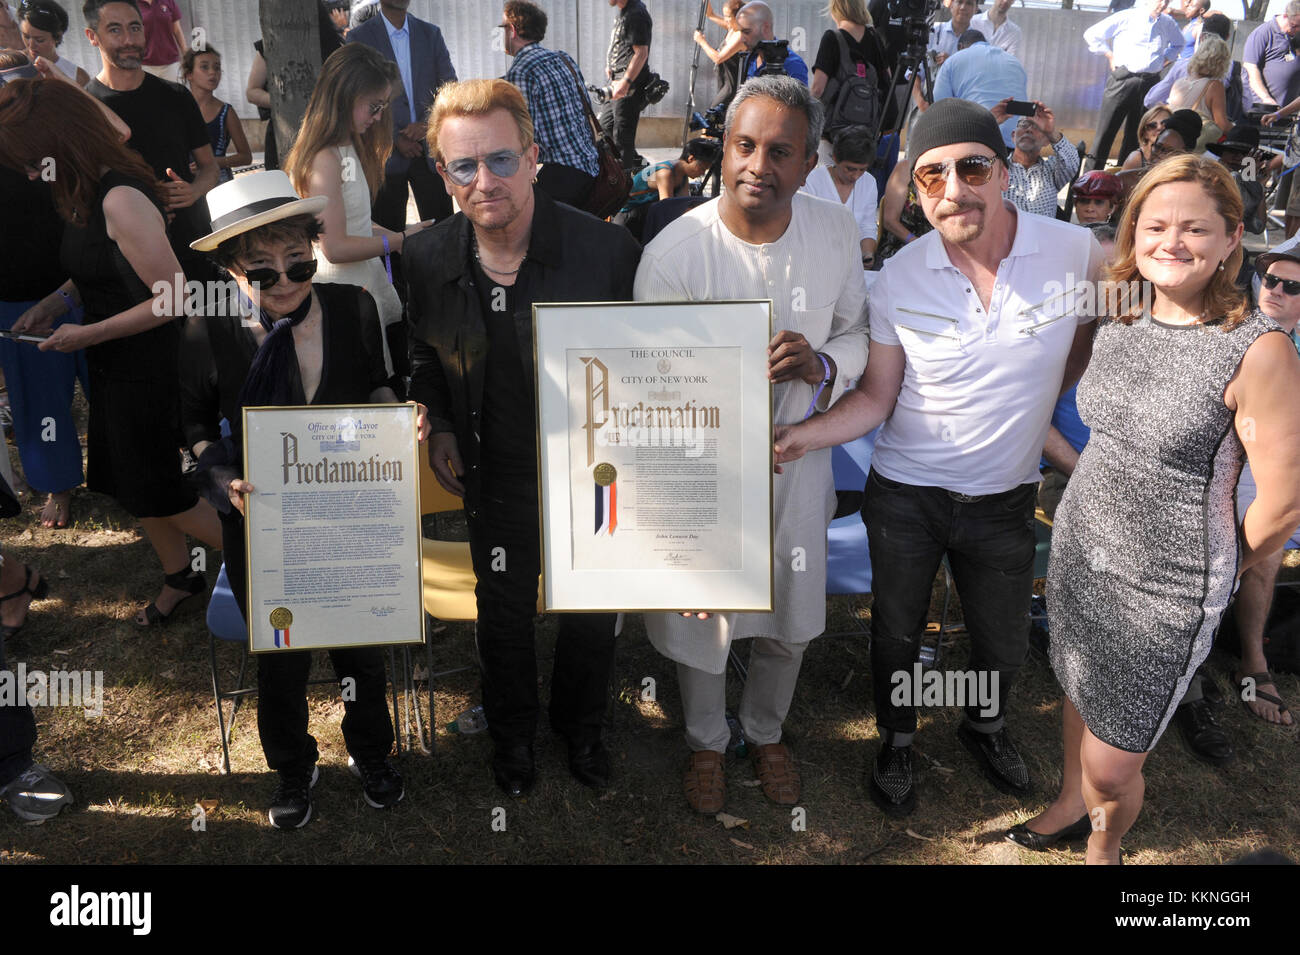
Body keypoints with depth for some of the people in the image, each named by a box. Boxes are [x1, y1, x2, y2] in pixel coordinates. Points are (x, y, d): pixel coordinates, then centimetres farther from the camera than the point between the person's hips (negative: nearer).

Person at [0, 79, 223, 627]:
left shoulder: (122, 200, -25)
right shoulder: (83, 194, 4)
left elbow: (172, 298, -26)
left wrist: (89, 334, -19)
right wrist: (59, 300, 4)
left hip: (146, 372, -9)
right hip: (113, 370, 9)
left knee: (158, 494, 3)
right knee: (129, 487, 18)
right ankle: (178, 578, 37)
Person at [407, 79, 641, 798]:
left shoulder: (609, 249, -22)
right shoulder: (427, 259, -12)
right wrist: (441, 426, 0)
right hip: (497, 476, 2)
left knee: (593, 615, 19)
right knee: (503, 616, 21)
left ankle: (581, 728, 49)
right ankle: (512, 733, 50)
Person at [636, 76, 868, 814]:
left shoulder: (836, 231, -11)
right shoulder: (674, 253, -23)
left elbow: (859, 333, 3)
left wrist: (822, 365, -22)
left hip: (798, 464, 3)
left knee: (789, 623, 22)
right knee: (702, 623, 18)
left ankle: (768, 731, 53)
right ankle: (707, 741, 49)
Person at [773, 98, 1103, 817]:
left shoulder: (1076, 252, -14)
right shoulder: (899, 278, -12)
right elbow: (876, 398, -7)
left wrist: (1043, 396, 7)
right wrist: (802, 435, -22)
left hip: (1005, 499, 1)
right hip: (905, 496, -1)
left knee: (1004, 642, 19)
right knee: (897, 634, 16)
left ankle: (985, 727, 52)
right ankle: (896, 740, 44)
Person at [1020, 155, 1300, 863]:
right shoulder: (1117, 322, 0)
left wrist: (1215, 571, -1)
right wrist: (1097, 484, 10)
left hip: (1166, 587, -5)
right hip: (1078, 548, 5)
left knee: (1112, 767, 5)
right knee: (1080, 692, 25)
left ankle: (1105, 843, 37)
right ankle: (1070, 799, 52)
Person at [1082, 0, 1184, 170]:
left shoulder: (1168, 22, 12)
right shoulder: (1126, 18, -1)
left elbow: (1178, 43, 33)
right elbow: (1092, 34, 2)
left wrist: (1164, 60, 16)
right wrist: (1110, 57, 1)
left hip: (1150, 84, 4)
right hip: (1123, 79, -4)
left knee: (1136, 136, 6)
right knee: (1105, 132, -6)